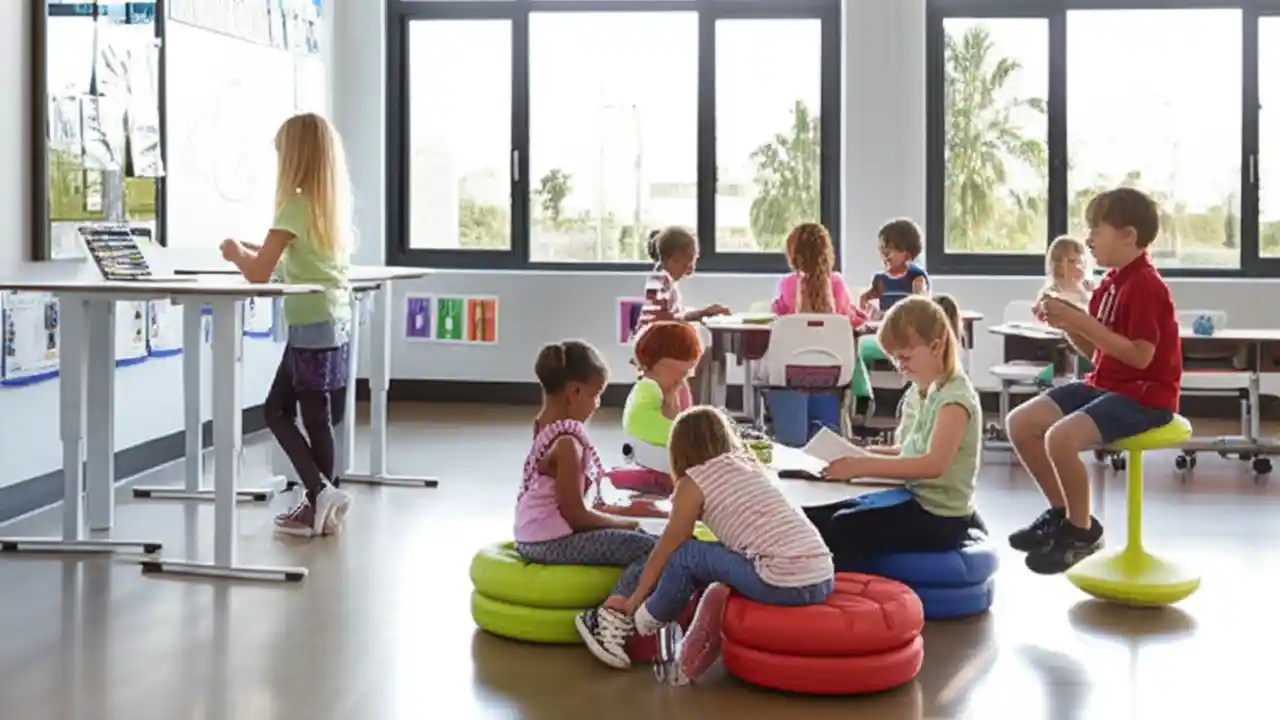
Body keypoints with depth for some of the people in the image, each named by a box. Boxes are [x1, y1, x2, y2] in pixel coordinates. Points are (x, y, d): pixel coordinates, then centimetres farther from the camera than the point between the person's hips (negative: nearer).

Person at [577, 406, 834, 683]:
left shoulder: (695, 480, 4)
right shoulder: (750, 466, 23)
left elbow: (667, 547, 13)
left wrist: (633, 600, 26)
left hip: (785, 585, -7)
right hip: (823, 580, 7)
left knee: (685, 554, 9)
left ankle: (646, 623, 28)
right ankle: (686, 668, 28)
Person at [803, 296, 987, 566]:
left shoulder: (955, 396, -17)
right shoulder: (924, 391, 11)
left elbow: (934, 464, -29)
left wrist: (865, 466, -32)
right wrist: (865, 453, 2)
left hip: (939, 515, -9)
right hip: (915, 496, 9)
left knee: (843, 529, -24)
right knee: (814, 518, 0)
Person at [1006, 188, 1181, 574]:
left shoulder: (1144, 284, -18)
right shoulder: (1111, 281, 10)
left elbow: (1140, 356, -25)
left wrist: (1082, 321, -25)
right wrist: (1066, 322, -4)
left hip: (1144, 395, -10)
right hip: (1104, 384, 10)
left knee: (1061, 437, -30)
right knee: (1020, 422, 1)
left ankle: (1082, 530, -8)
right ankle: (1061, 511, 14)